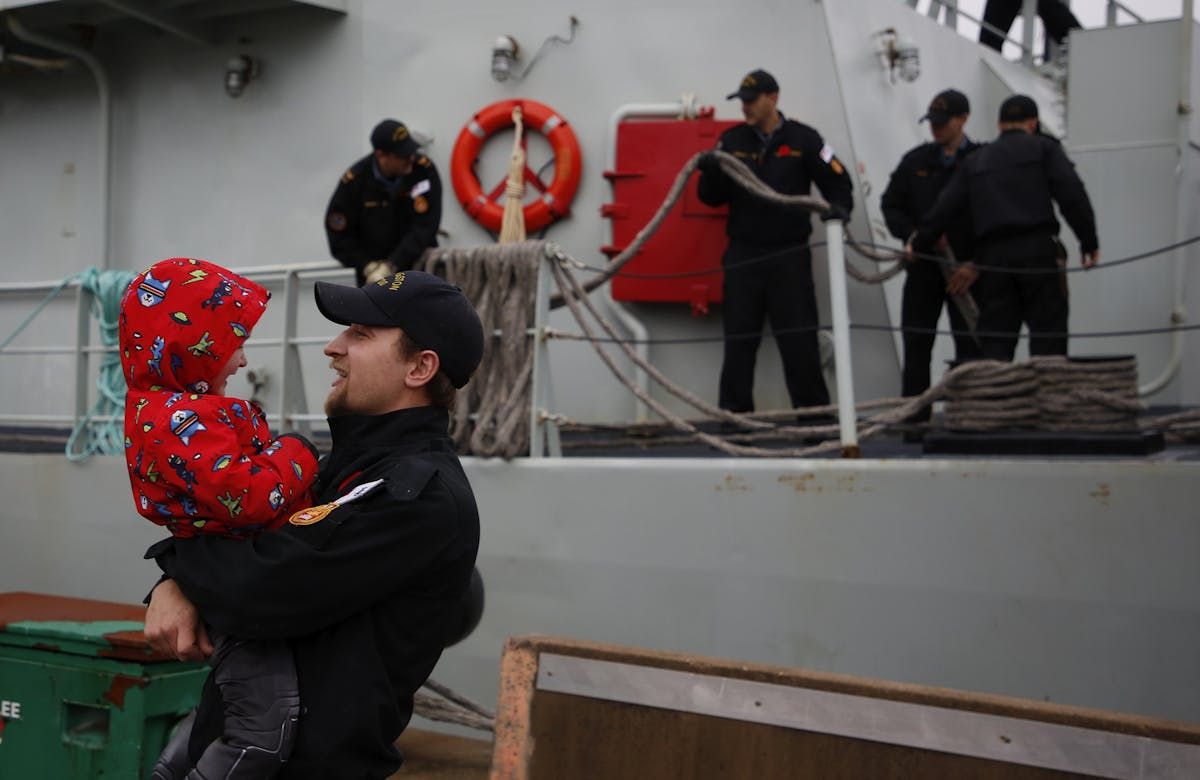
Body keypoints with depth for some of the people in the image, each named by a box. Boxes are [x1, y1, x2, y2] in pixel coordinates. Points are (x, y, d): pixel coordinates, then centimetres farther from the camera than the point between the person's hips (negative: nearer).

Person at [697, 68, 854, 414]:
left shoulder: (803, 139, 1)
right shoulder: (731, 141, 8)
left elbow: (838, 183, 4)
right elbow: (712, 197, 8)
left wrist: (840, 206, -17)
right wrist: (709, 172, -13)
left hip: (789, 255, -2)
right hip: (743, 255, 2)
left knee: (799, 340, 0)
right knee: (739, 341, 5)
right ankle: (733, 415, 12)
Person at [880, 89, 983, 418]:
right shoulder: (916, 160, 10)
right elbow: (890, 205, 12)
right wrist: (913, 235, -7)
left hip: (966, 270, -3)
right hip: (922, 267, 3)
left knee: (970, 348, -3)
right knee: (916, 346, 3)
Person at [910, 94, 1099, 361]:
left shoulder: (975, 161, 19)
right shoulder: (1044, 148, 9)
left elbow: (944, 208, 15)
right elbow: (1072, 196, -3)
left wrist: (918, 244, 25)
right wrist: (1089, 242, 0)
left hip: (991, 255, 3)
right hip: (1037, 249, -3)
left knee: (995, 340, 4)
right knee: (1047, 332, -2)